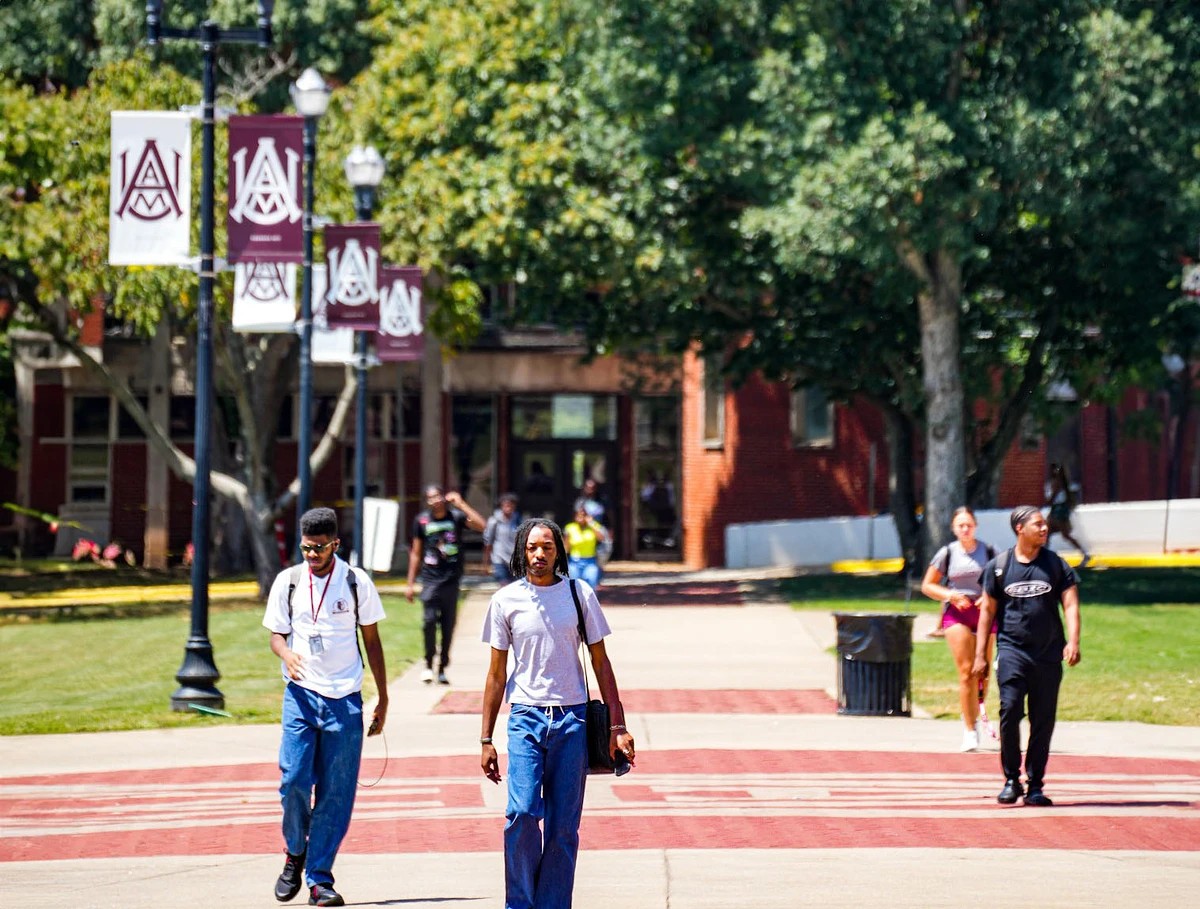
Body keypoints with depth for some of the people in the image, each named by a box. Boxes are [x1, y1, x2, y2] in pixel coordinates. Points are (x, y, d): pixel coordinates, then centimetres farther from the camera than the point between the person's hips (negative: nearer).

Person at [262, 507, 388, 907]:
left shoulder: (356, 581, 3)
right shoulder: (288, 581, 5)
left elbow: (372, 640, 10)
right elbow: (276, 634, 9)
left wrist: (383, 697, 10)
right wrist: (287, 655, -16)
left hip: (345, 698, 0)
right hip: (301, 694, 0)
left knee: (336, 793, -2)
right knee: (294, 779, -12)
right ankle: (295, 853, 14)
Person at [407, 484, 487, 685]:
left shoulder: (456, 517, 2)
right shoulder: (421, 521, 4)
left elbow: (480, 525, -16)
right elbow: (416, 553, 11)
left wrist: (461, 504, -15)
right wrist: (410, 584, 10)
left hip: (452, 580, 1)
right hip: (431, 579, -1)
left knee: (448, 625, 4)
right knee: (430, 620, -15)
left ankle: (442, 669, 15)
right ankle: (428, 663, 2)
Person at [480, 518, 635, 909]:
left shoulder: (580, 594, 5)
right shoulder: (505, 601, 4)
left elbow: (600, 661, 10)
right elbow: (497, 673, 10)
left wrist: (617, 725, 4)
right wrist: (486, 740, 8)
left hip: (572, 718, 1)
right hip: (526, 716, -1)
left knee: (564, 826, 0)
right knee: (522, 812, -16)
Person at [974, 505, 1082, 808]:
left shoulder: (1057, 564, 7)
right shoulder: (998, 565, 5)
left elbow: (1070, 604, 2)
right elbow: (987, 610, 9)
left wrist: (1073, 641, -13)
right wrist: (980, 654, 5)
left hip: (1048, 655, 1)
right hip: (1012, 650, -1)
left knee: (1043, 720, 1)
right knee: (1010, 711, -15)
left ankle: (1034, 786, 10)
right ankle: (1011, 780, -1)